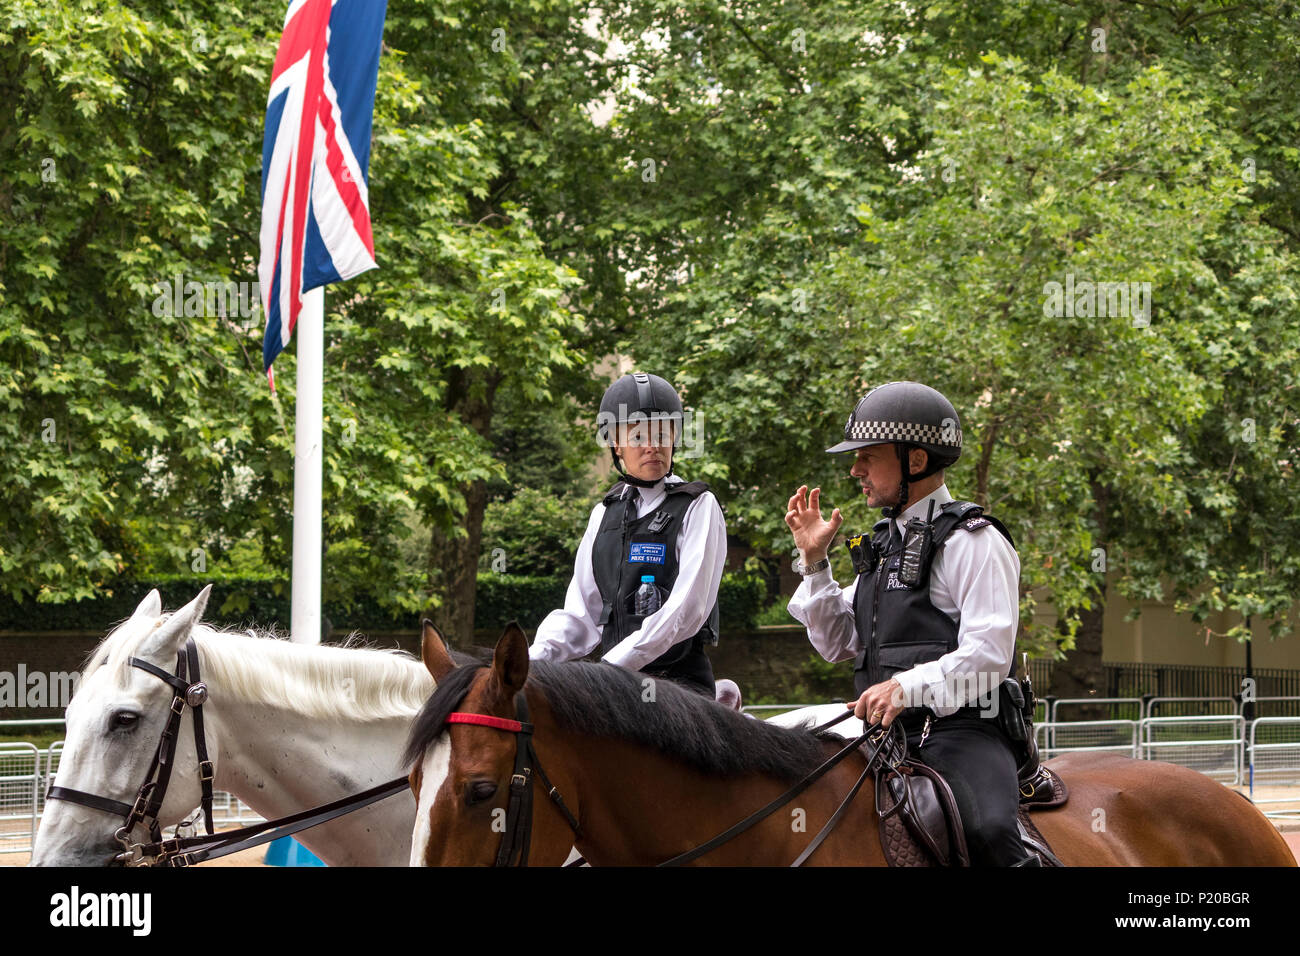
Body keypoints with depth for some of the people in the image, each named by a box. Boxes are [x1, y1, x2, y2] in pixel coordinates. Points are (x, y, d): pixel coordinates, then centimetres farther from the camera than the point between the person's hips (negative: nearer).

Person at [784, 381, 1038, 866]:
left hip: (959, 730, -8)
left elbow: (989, 654, -16)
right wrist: (813, 563, 13)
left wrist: (909, 686, -29)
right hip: (886, 734, 8)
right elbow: (837, 643, 24)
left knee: (989, 831, -34)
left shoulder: (973, 541, -5)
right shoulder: (884, 543, 20)